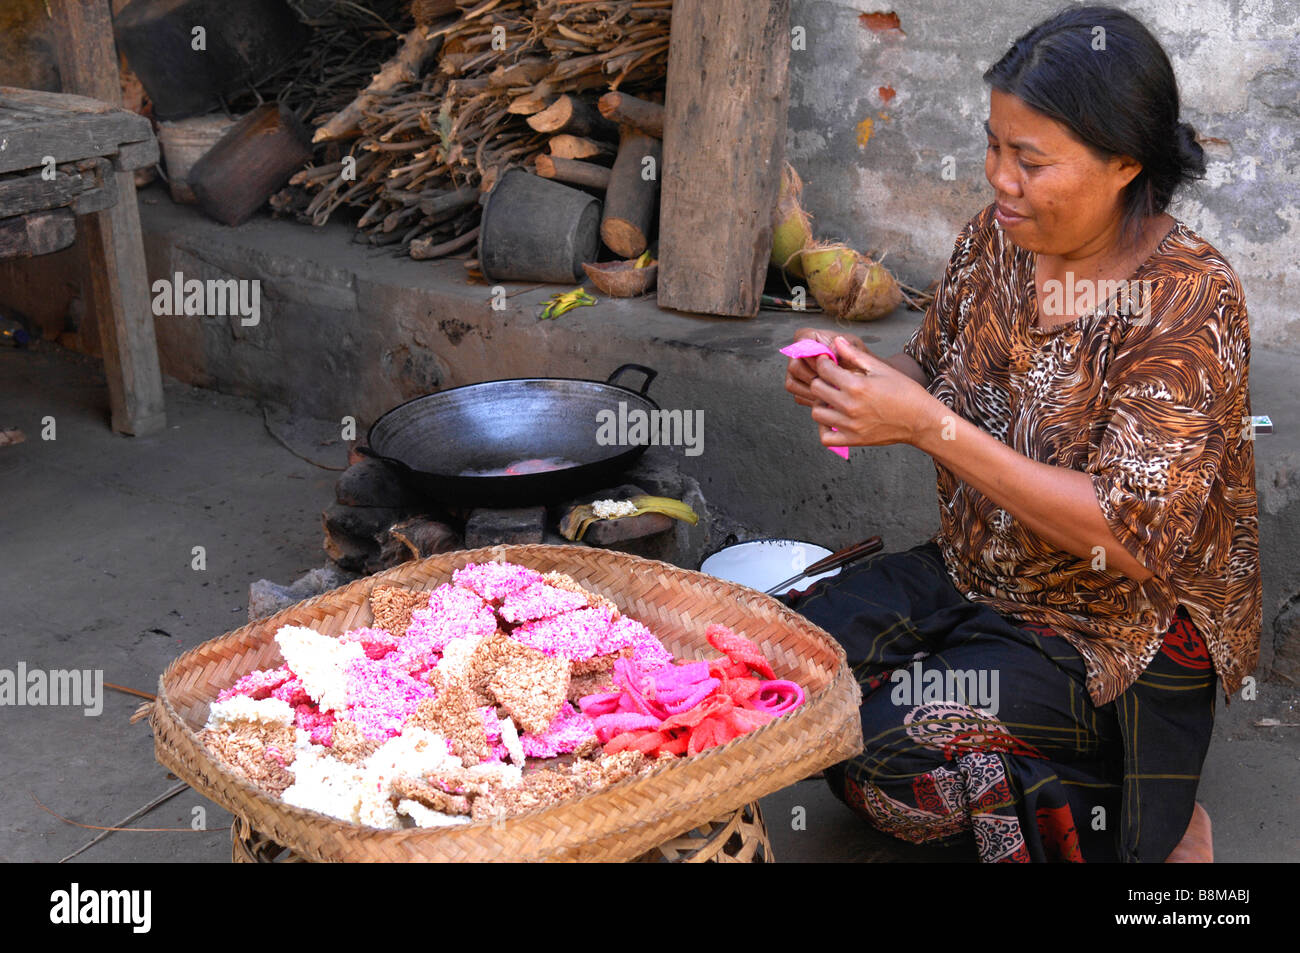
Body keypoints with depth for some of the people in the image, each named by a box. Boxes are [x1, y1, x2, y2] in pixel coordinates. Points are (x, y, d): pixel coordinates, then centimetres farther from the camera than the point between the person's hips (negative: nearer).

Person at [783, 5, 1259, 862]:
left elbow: (1127, 536, -27)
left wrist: (929, 425, -31)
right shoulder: (996, 239, -3)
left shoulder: (1189, 301, -23)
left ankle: (1156, 830, 0)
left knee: (890, 746, -22)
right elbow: (934, 374, 12)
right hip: (970, 578, 7)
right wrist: (849, 376, -13)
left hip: (1115, 629, -7)